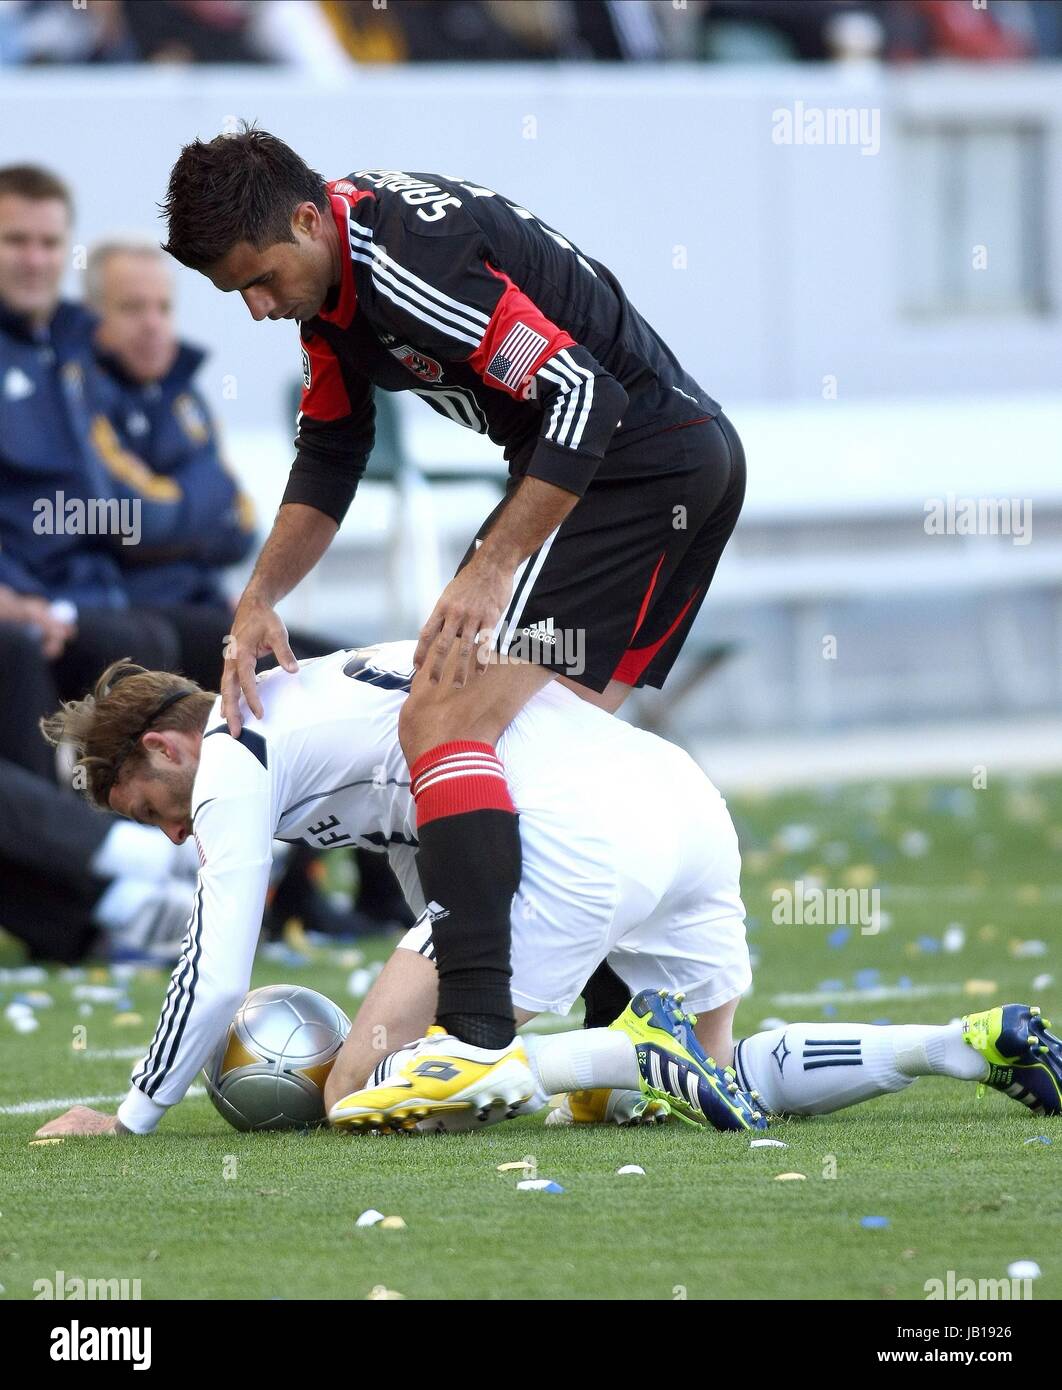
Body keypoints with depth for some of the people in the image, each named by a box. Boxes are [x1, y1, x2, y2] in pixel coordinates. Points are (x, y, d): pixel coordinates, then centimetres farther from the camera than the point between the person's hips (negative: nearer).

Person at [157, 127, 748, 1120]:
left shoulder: (410, 260, -23)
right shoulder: (332, 272, 9)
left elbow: (585, 396, -26)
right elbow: (329, 456, 18)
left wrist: (491, 571, -25)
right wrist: (259, 601, 6)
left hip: (633, 465, -11)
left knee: (445, 723, -16)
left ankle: (477, 1038, -25)